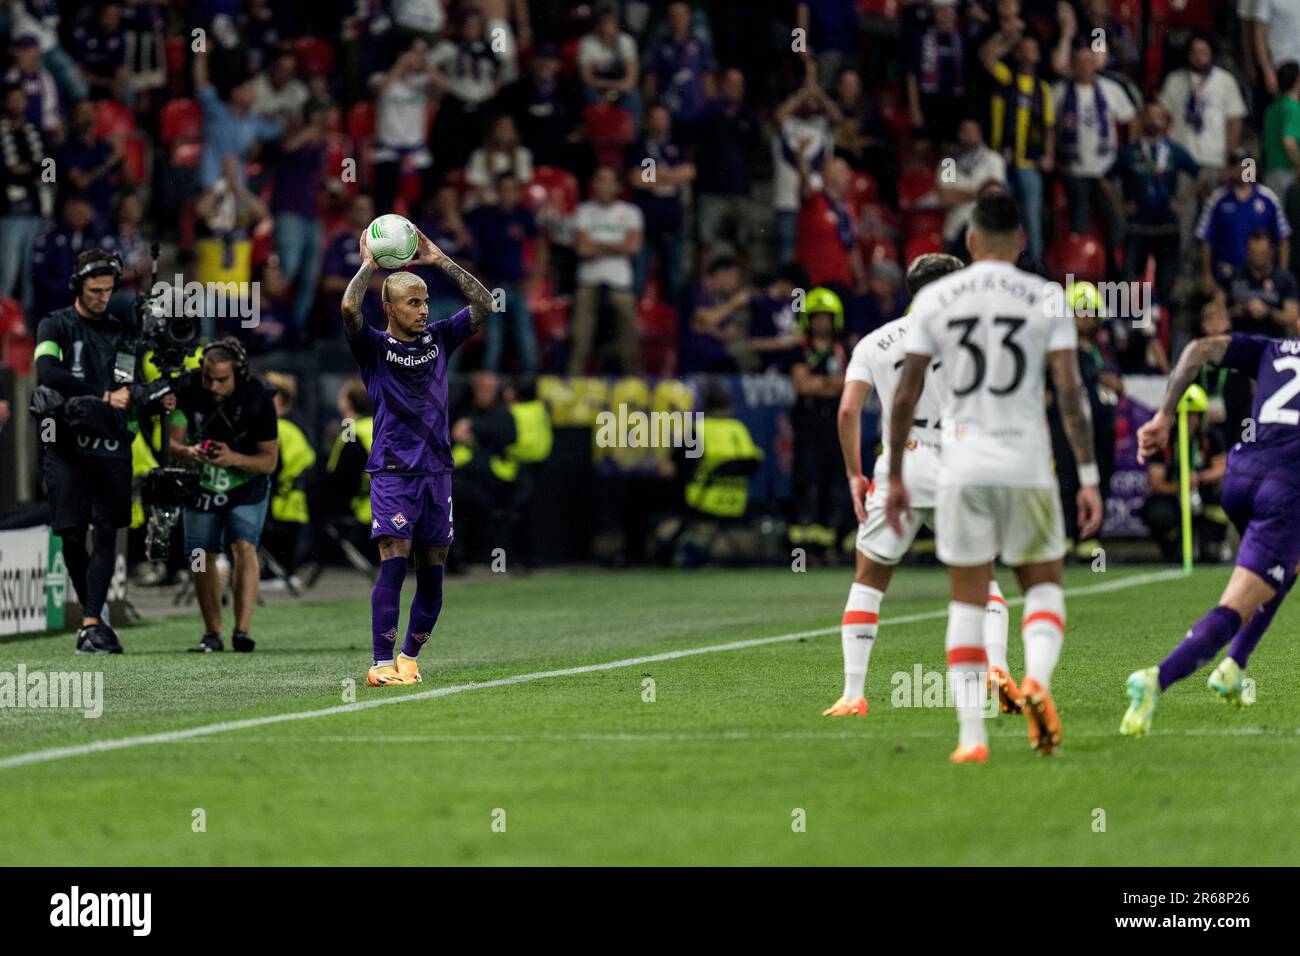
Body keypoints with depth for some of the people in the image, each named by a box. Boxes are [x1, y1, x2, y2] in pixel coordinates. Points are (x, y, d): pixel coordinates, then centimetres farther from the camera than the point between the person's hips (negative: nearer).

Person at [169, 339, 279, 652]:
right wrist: (188, 453, -38)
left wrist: (234, 459, -36)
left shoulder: (258, 398, -23)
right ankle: (212, 634, 15)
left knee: (244, 546, -21)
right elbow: (172, 445, -14)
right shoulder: (189, 392, -18)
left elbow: (269, 460, -19)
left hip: (246, 485, -3)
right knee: (202, 557, 2)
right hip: (202, 484, 3)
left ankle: (243, 630, -30)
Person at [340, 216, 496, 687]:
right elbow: (349, 308, -19)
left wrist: (440, 260, 5)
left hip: (437, 471, 5)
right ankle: (382, 665, -14)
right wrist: (368, 265, -6)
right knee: (394, 564, -14)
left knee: (432, 575, 5)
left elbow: (483, 304, 9)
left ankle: (409, 657, 18)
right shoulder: (374, 346, -1)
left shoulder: (439, 338, 12)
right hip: (393, 471, -5)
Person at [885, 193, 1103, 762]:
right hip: (1028, 463, -1)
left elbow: (905, 395, 2)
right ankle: (1037, 681, -12)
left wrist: (894, 476, 10)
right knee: (1043, 584, 16)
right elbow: (1070, 391, -5)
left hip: (960, 466, 1)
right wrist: (1089, 477, -3)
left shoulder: (933, 299, 3)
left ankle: (971, 735, 0)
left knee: (967, 602, 7)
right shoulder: (1046, 299, 0)